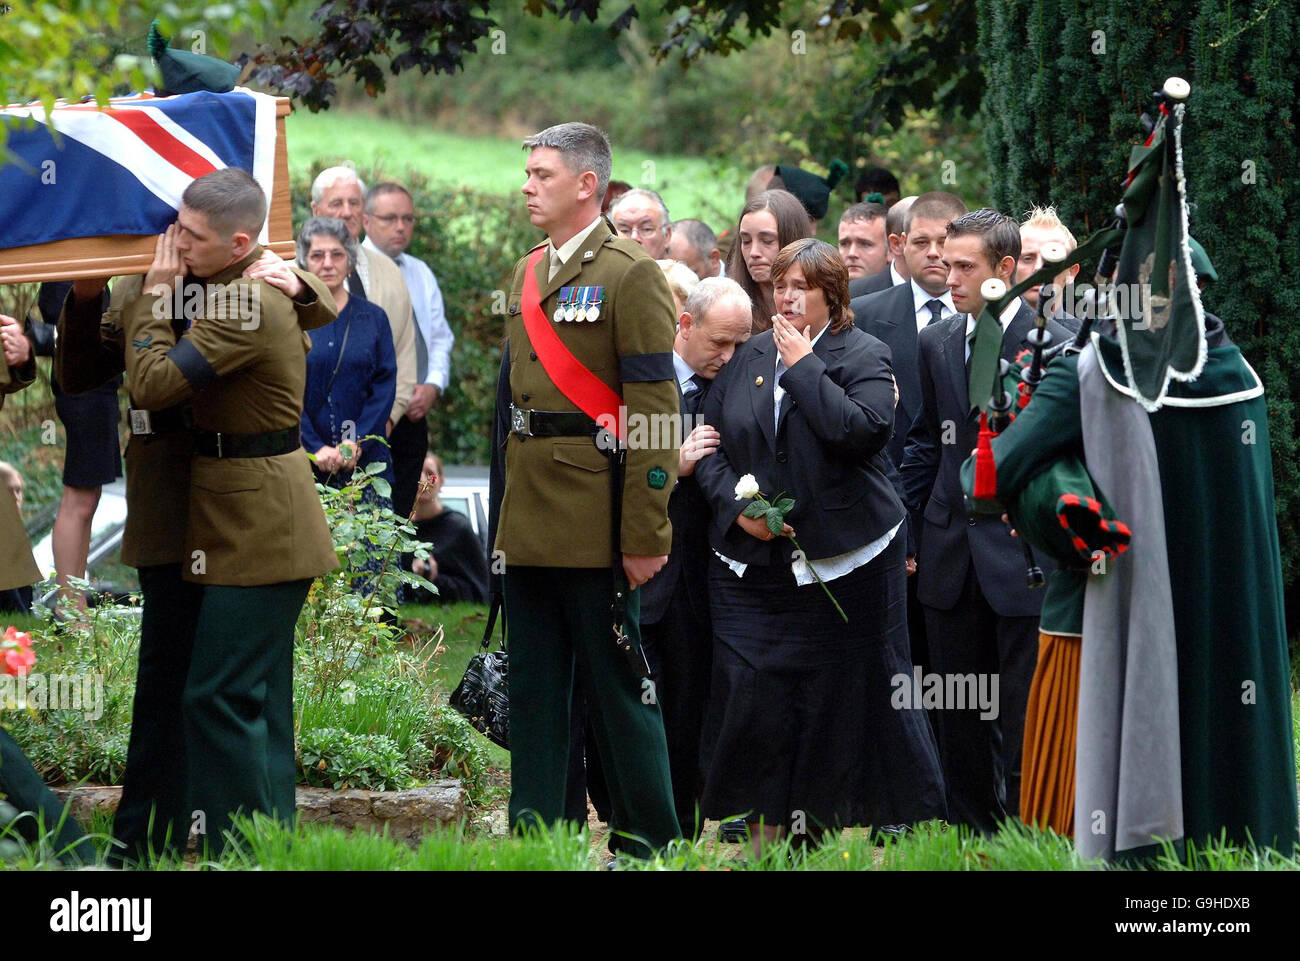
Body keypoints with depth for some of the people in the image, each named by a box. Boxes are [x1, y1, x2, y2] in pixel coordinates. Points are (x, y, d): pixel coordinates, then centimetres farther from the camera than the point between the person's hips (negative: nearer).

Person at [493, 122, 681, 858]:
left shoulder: (631, 276, -8)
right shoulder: (528, 275, 15)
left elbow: (656, 412, -13)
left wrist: (645, 534, -17)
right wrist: (505, 511, 13)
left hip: (593, 516, -7)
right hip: (529, 521, 7)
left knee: (617, 686, -2)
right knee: (536, 688, 10)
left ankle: (647, 840, 6)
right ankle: (534, 830, 16)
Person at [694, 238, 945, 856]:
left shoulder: (863, 357, -1)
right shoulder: (747, 359, 11)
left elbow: (862, 430, -20)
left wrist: (804, 365, -14)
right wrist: (736, 505, -6)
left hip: (843, 561, -3)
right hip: (754, 564, 4)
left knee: (850, 687, 1)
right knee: (752, 690, -3)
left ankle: (824, 816, 12)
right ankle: (769, 822, 5)